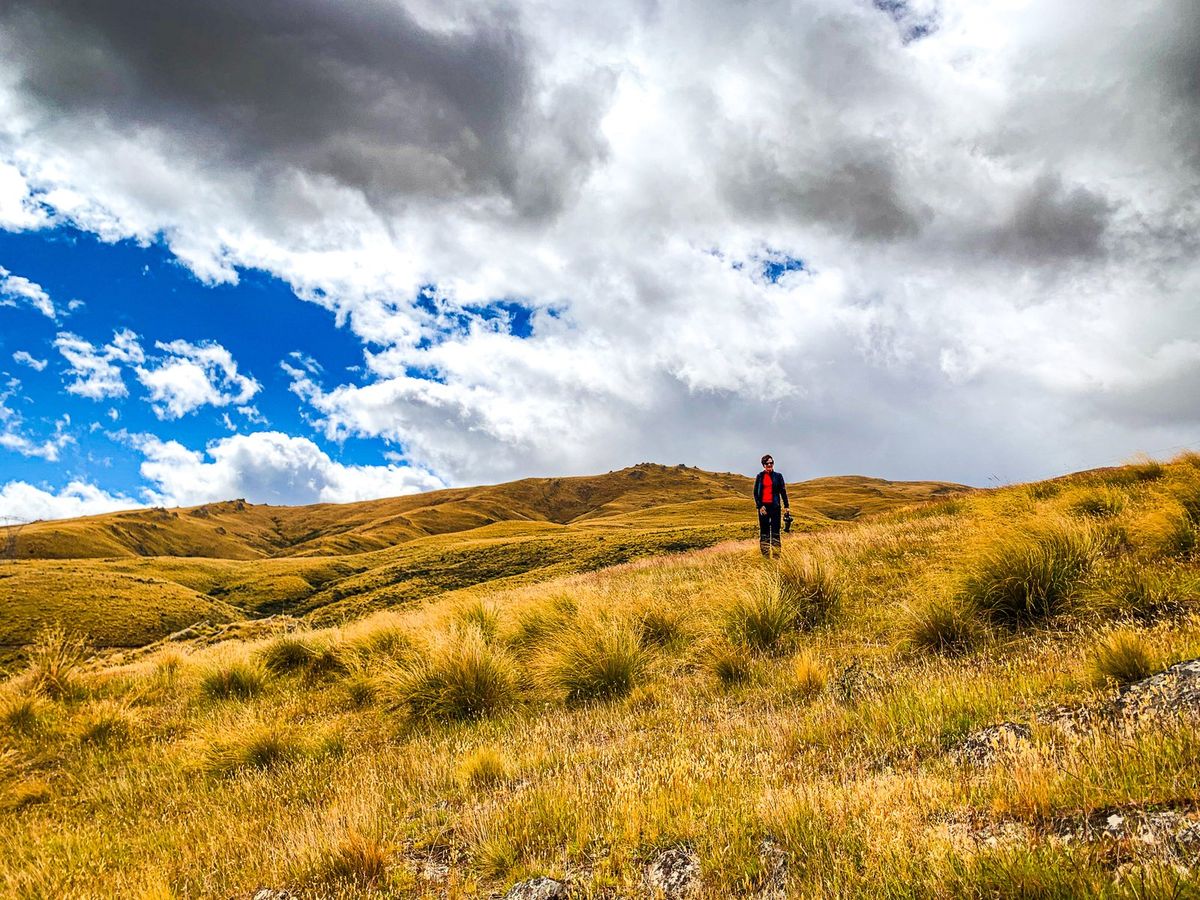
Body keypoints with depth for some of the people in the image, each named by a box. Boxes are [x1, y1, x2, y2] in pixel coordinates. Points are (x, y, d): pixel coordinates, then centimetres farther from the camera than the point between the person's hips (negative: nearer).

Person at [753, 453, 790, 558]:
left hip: (775, 506, 0)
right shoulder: (759, 477, 6)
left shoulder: (778, 476, 6)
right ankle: (765, 555, 3)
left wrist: (786, 506, 1)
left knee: (775, 530, -3)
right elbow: (755, 493, 4)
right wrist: (759, 506, -7)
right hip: (763, 506, 0)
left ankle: (776, 553, -3)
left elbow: (783, 491, 7)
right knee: (764, 530, 1)